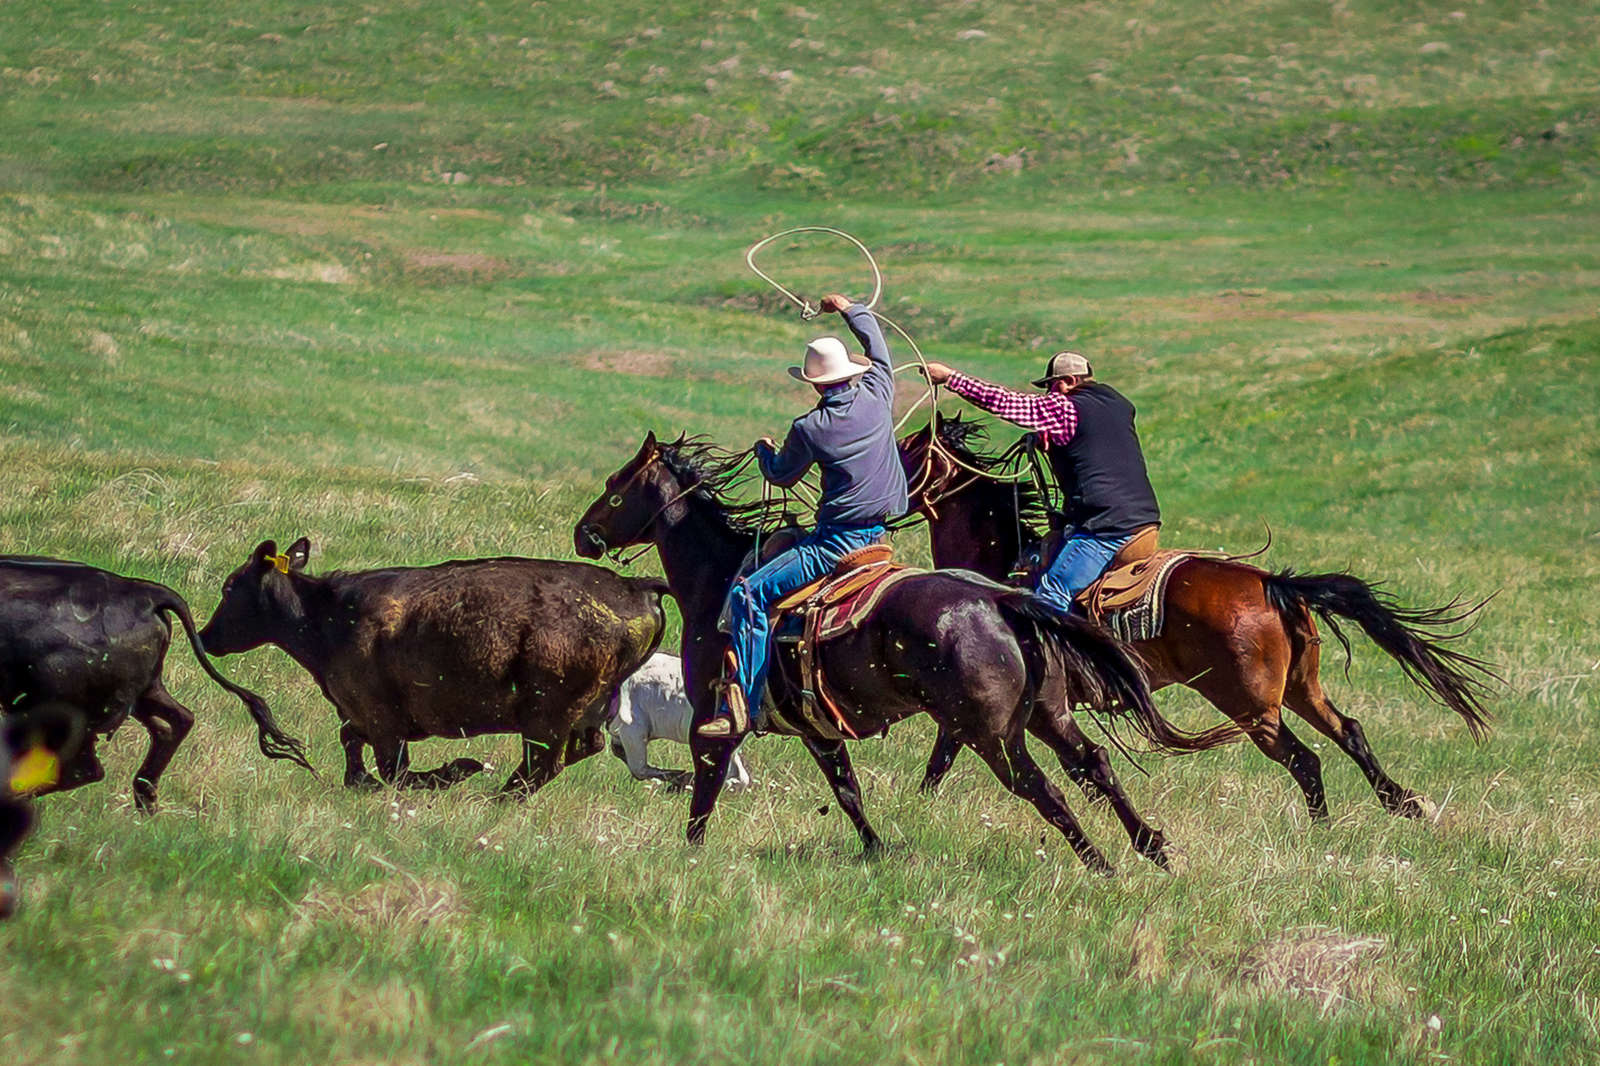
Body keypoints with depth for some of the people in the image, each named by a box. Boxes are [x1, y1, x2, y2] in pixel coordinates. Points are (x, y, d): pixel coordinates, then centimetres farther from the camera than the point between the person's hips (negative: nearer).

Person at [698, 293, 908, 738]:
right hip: (879, 532, 8)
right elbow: (878, 347, 22)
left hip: (837, 542, -8)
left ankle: (741, 706, -21)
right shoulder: (877, 397, 1)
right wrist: (849, 309, 37)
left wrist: (765, 450, 28)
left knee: (751, 594, -10)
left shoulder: (810, 428, -12)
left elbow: (781, 475, 6)